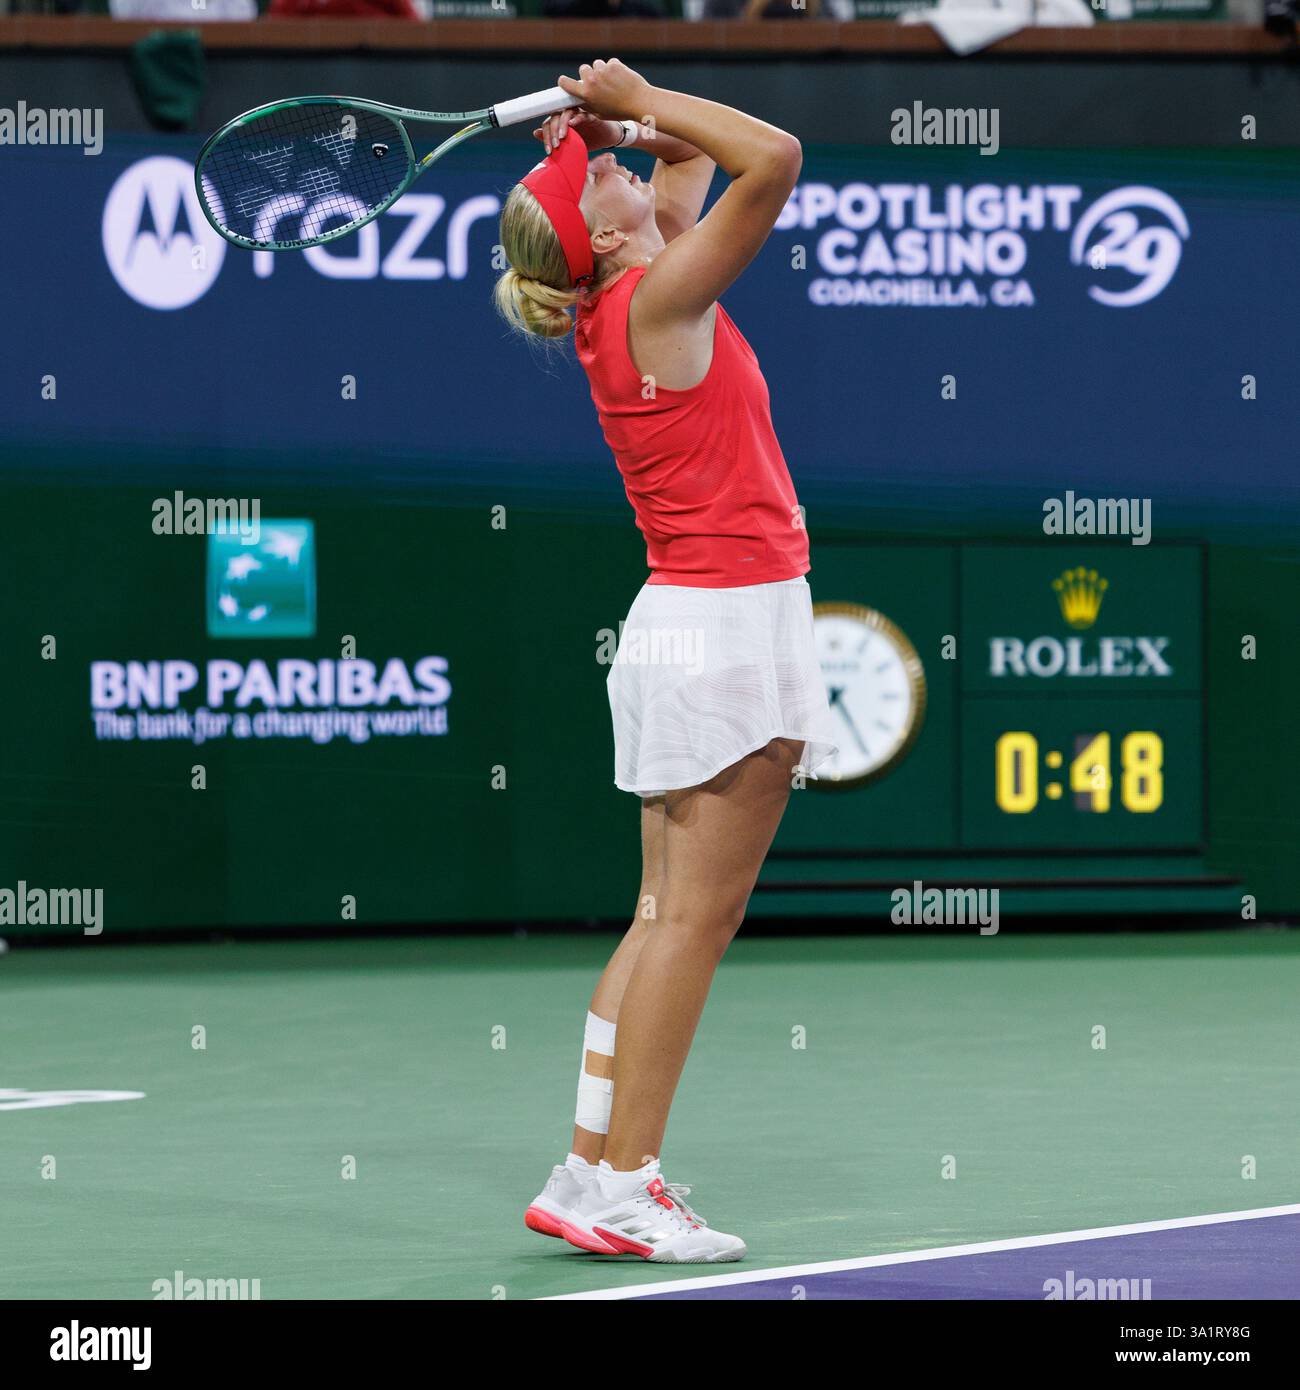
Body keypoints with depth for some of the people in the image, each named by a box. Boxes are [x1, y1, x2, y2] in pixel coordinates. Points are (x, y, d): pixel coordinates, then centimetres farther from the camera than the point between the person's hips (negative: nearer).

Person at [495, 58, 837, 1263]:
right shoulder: (658, 299, -13)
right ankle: (625, 1189, -7)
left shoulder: (623, 299, 11)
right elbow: (773, 157, -19)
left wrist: (619, 118, 7)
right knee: (695, 919, -7)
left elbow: (701, 153, 25)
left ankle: (590, 1173, 9)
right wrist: (637, 101, -9)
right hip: (734, 619, -9)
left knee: (664, 920, 9)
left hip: (683, 624, 9)